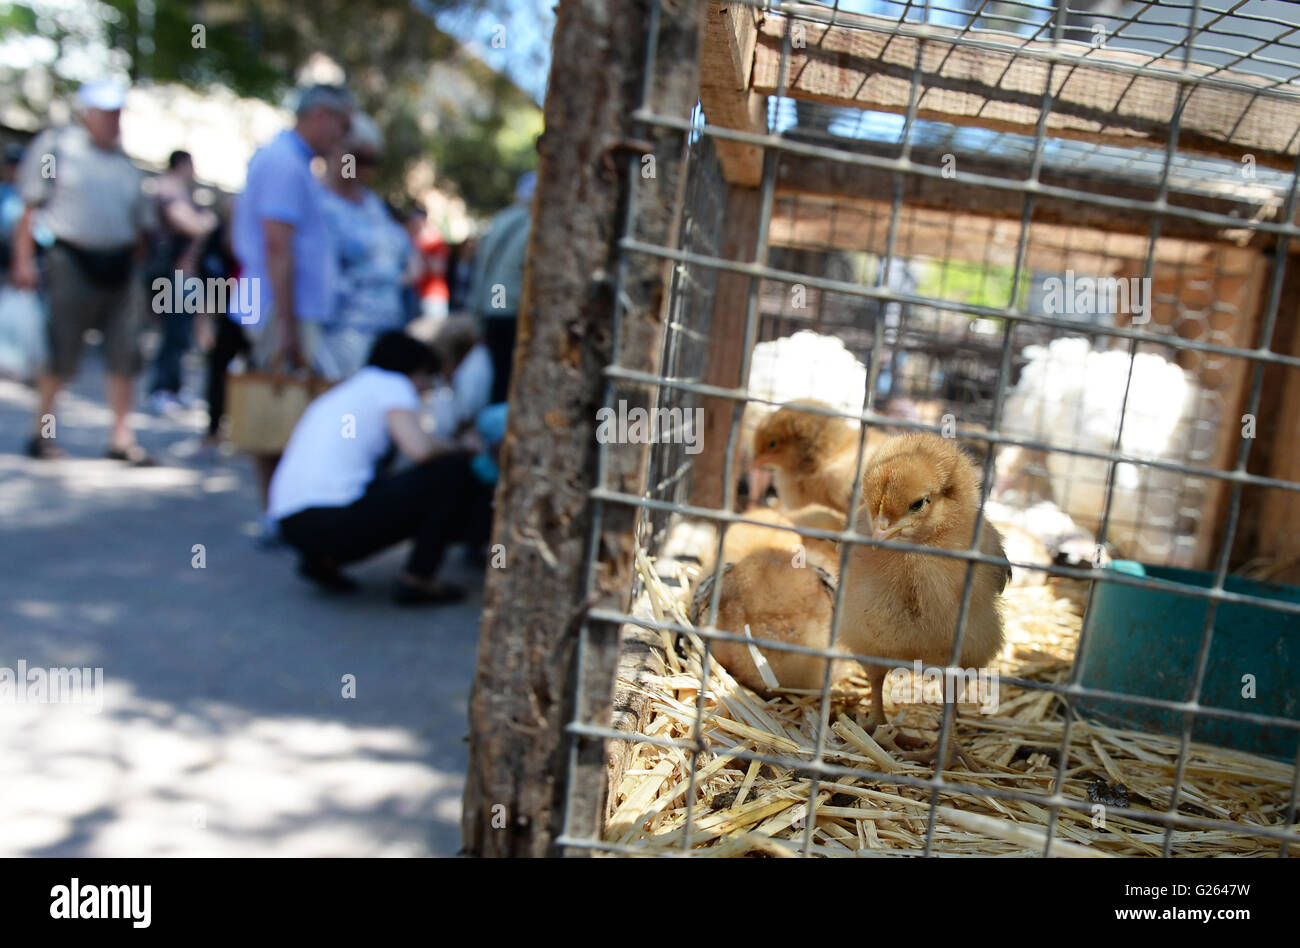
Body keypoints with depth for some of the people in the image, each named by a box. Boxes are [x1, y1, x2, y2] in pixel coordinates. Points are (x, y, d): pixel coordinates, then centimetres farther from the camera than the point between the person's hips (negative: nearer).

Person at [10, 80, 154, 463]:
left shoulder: (125, 162, 15)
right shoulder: (55, 145, 3)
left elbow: (138, 223, 19)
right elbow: (30, 207, 1)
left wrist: (138, 271, 12)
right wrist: (23, 260, -6)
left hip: (119, 265, 4)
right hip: (73, 259, -4)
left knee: (125, 354, -1)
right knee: (61, 355, 0)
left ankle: (122, 437, 5)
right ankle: (40, 430, 16)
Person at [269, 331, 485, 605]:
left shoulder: (340, 393, 26)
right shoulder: (391, 385, 2)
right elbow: (420, 449, -15)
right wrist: (465, 448, 5)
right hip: (333, 518, -9)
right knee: (454, 471, -2)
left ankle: (323, 560, 16)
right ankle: (418, 578, -1)